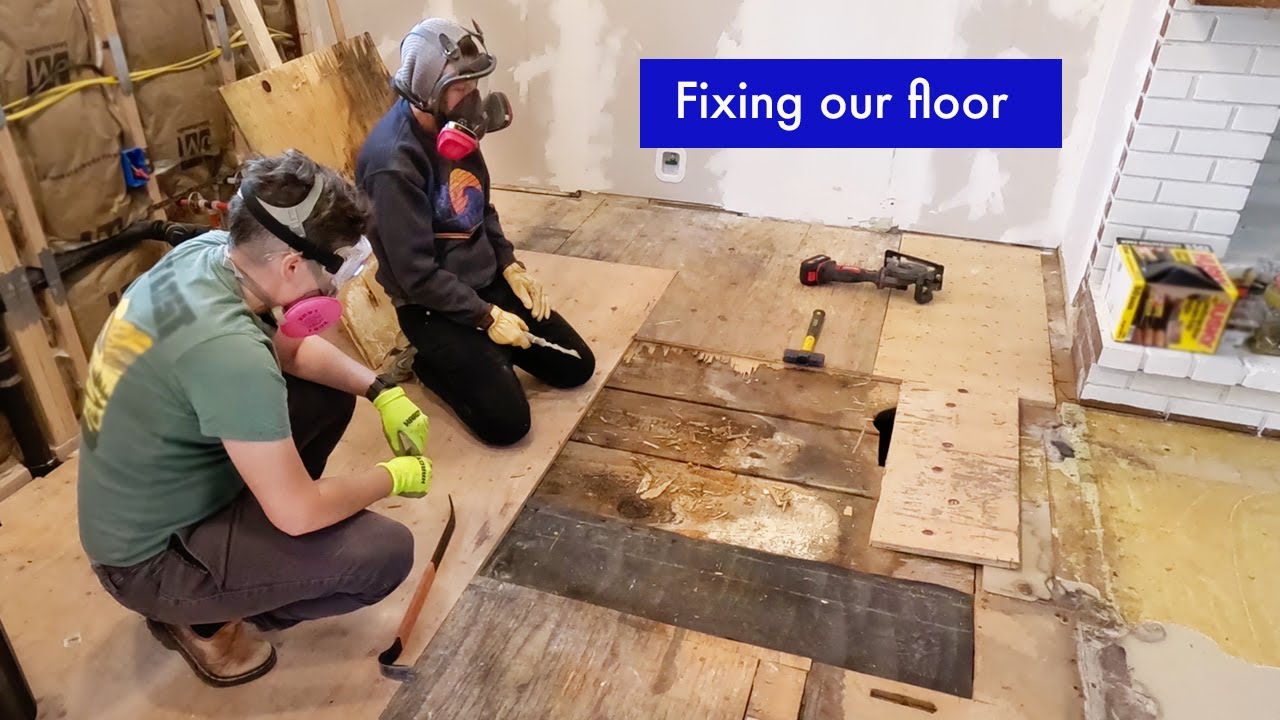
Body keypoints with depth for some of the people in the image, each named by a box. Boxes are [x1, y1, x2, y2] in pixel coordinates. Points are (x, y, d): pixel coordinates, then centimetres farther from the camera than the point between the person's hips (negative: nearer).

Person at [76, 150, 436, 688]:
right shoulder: (225, 346, -36)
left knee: (332, 394, 9)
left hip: (151, 505, 9)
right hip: (150, 558, -8)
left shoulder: (205, 251, -10)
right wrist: (392, 477, -12)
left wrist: (381, 391, -4)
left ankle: (247, 528, 18)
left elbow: (293, 347, 8)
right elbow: (299, 513, -29)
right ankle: (203, 621, 4)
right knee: (386, 552, -19)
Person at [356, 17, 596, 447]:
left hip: (486, 279, 8)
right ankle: (429, 360, 9)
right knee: (506, 421, -14)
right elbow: (417, 274, -24)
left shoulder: (452, 128, 0)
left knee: (576, 367, 6)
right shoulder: (393, 161, -25)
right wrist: (487, 317, -19)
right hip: (432, 306, -8)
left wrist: (510, 265, 2)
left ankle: (480, 350, 22)